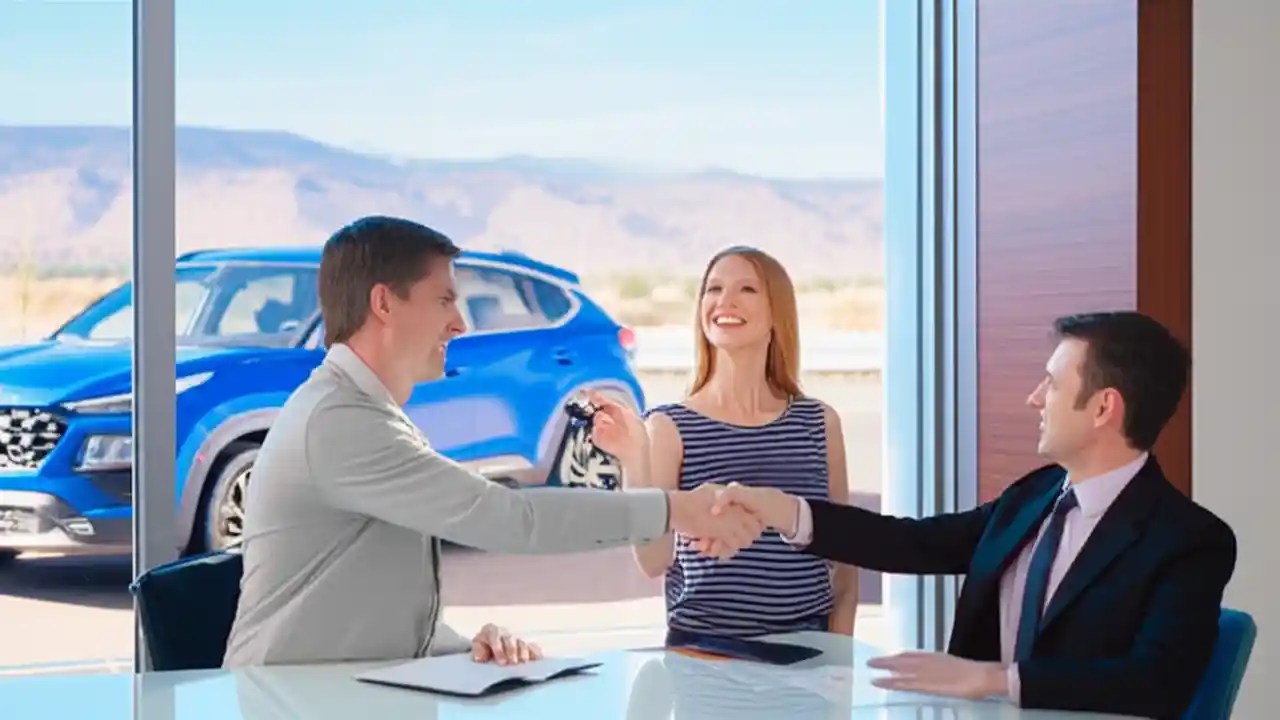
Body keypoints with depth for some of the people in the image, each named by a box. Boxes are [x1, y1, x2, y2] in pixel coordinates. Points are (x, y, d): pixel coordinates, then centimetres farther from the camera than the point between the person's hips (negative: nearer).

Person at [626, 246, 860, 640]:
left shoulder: (819, 423, 3)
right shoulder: (670, 427, -3)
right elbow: (654, 561, -12)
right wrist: (632, 459, -20)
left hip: (804, 647, 1)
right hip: (701, 647, -1)